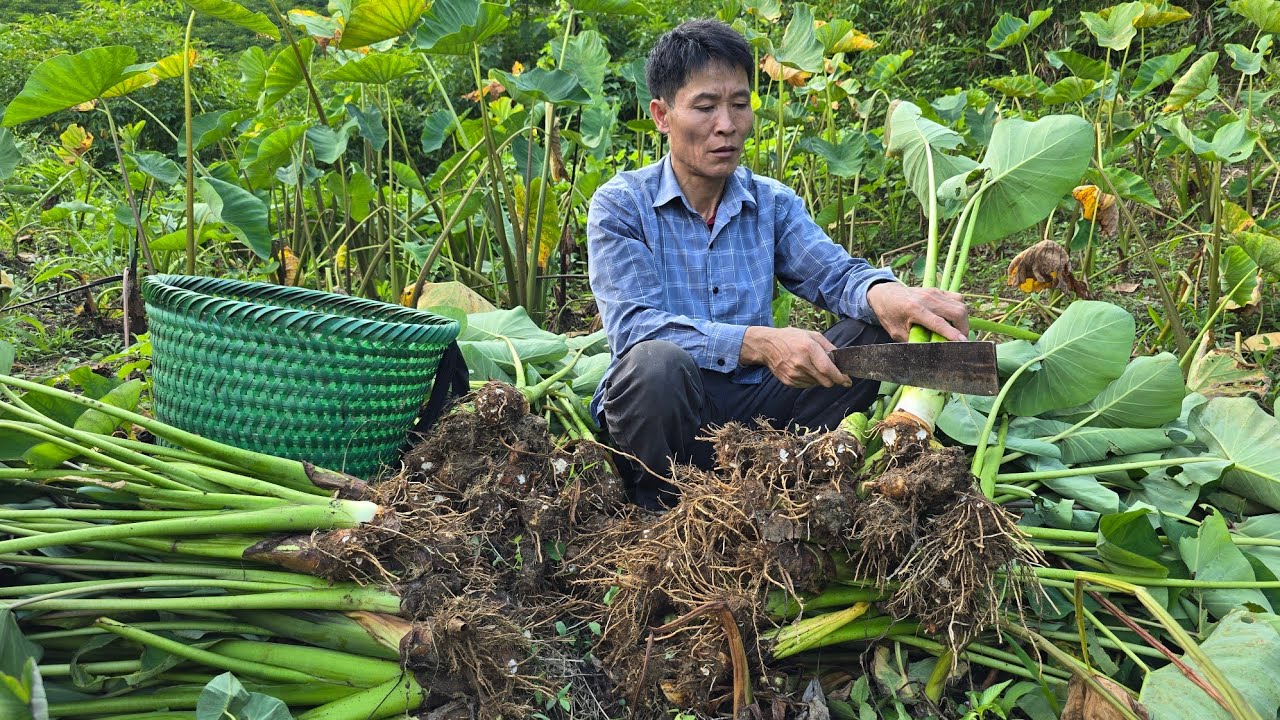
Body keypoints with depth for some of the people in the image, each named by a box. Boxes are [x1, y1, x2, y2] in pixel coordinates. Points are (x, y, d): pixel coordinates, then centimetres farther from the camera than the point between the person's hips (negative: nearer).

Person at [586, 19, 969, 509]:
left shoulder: (773, 203, 10)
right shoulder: (620, 206, -4)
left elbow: (834, 273, -3)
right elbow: (634, 326, -18)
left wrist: (881, 291, -30)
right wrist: (759, 343, -32)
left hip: (755, 404, 4)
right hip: (668, 409, -4)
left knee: (875, 326, -11)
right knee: (656, 361, -37)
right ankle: (667, 507, -12)